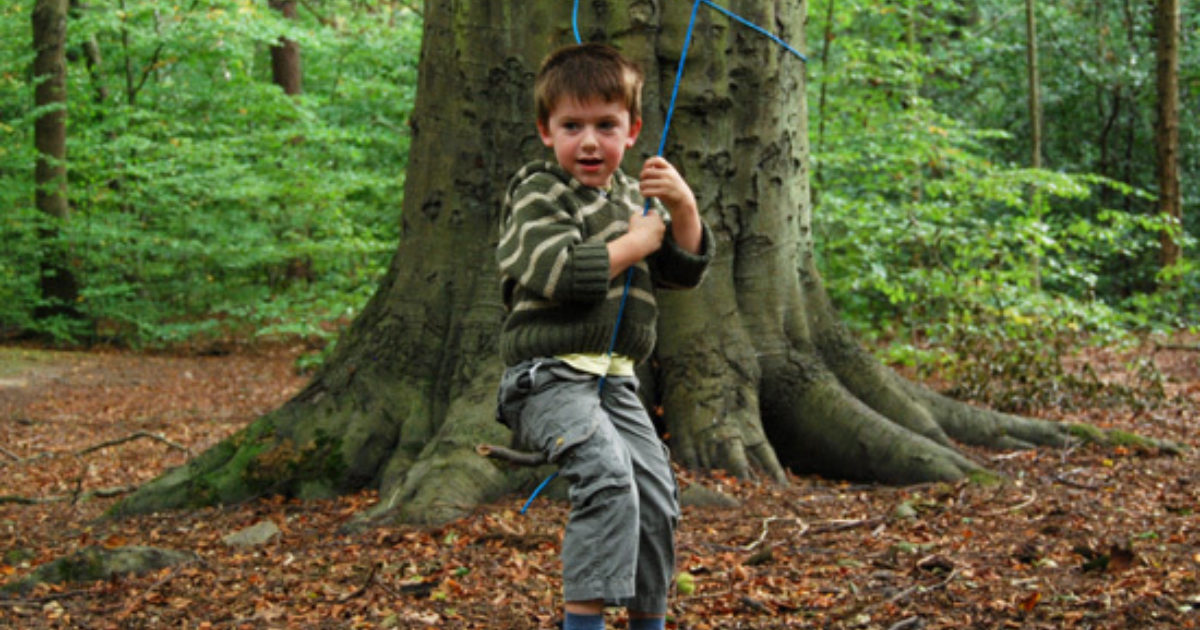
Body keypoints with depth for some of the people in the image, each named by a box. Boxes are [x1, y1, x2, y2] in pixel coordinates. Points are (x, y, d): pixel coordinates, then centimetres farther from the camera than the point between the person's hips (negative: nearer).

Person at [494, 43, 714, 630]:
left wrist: (684, 208, -3)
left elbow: (685, 271, 14)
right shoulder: (540, 194, -5)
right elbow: (554, 271, -22)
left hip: (615, 380, 8)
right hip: (552, 376, -8)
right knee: (607, 477, -29)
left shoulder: (633, 196, 17)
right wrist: (634, 244, -12)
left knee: (656, 501, 9)